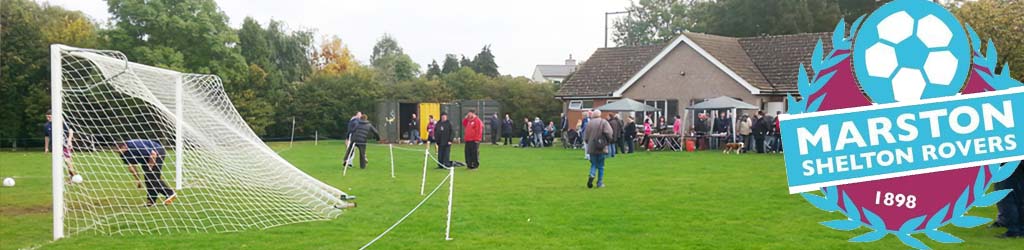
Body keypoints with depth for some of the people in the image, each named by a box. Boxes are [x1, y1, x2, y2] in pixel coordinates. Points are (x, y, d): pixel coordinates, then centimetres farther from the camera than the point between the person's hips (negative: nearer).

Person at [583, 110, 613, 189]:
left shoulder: (589, 123, 2)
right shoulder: (604, 122, -4)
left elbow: (585, 136, 3)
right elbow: (609, 134, -12)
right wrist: (607, 142, 4)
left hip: (592, 148, 2)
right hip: (601, 148, -2)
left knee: (593, 164, 12)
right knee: (601, 166, 7)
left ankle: (592, 175, -15)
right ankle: (600, 183, 8)